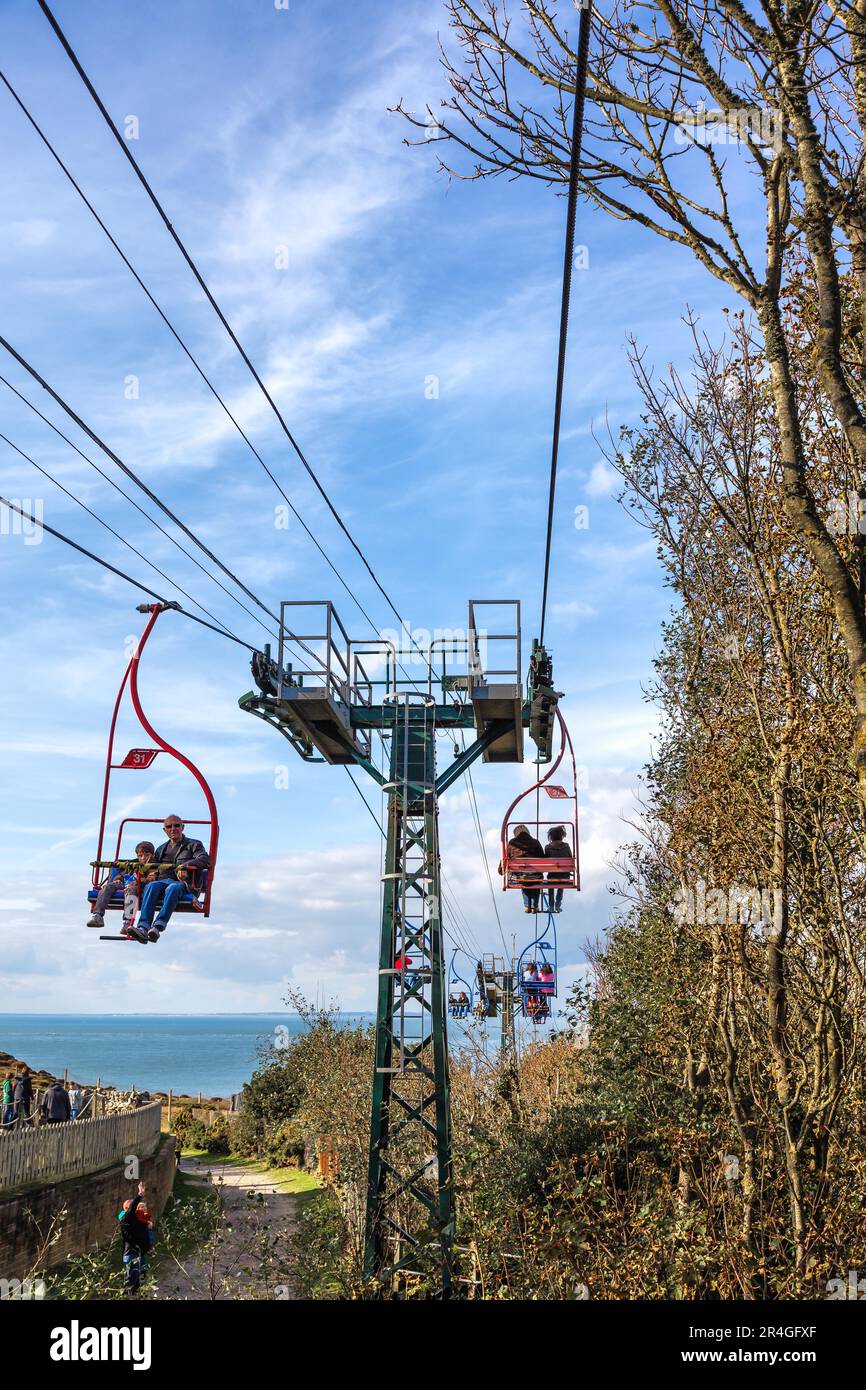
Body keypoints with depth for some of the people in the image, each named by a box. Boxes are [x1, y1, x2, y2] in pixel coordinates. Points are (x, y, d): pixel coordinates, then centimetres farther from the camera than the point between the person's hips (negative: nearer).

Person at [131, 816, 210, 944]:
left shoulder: (194, 845, 16)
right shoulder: (161, 849, 31)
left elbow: (206, 860, -3)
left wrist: (184, 866, -18)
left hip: (183, 883, -3)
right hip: (162, 881, 3)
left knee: (172, 888, -39)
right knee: (151, 886, -32)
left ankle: (158, 927, -52)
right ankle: (143, 927, -47)